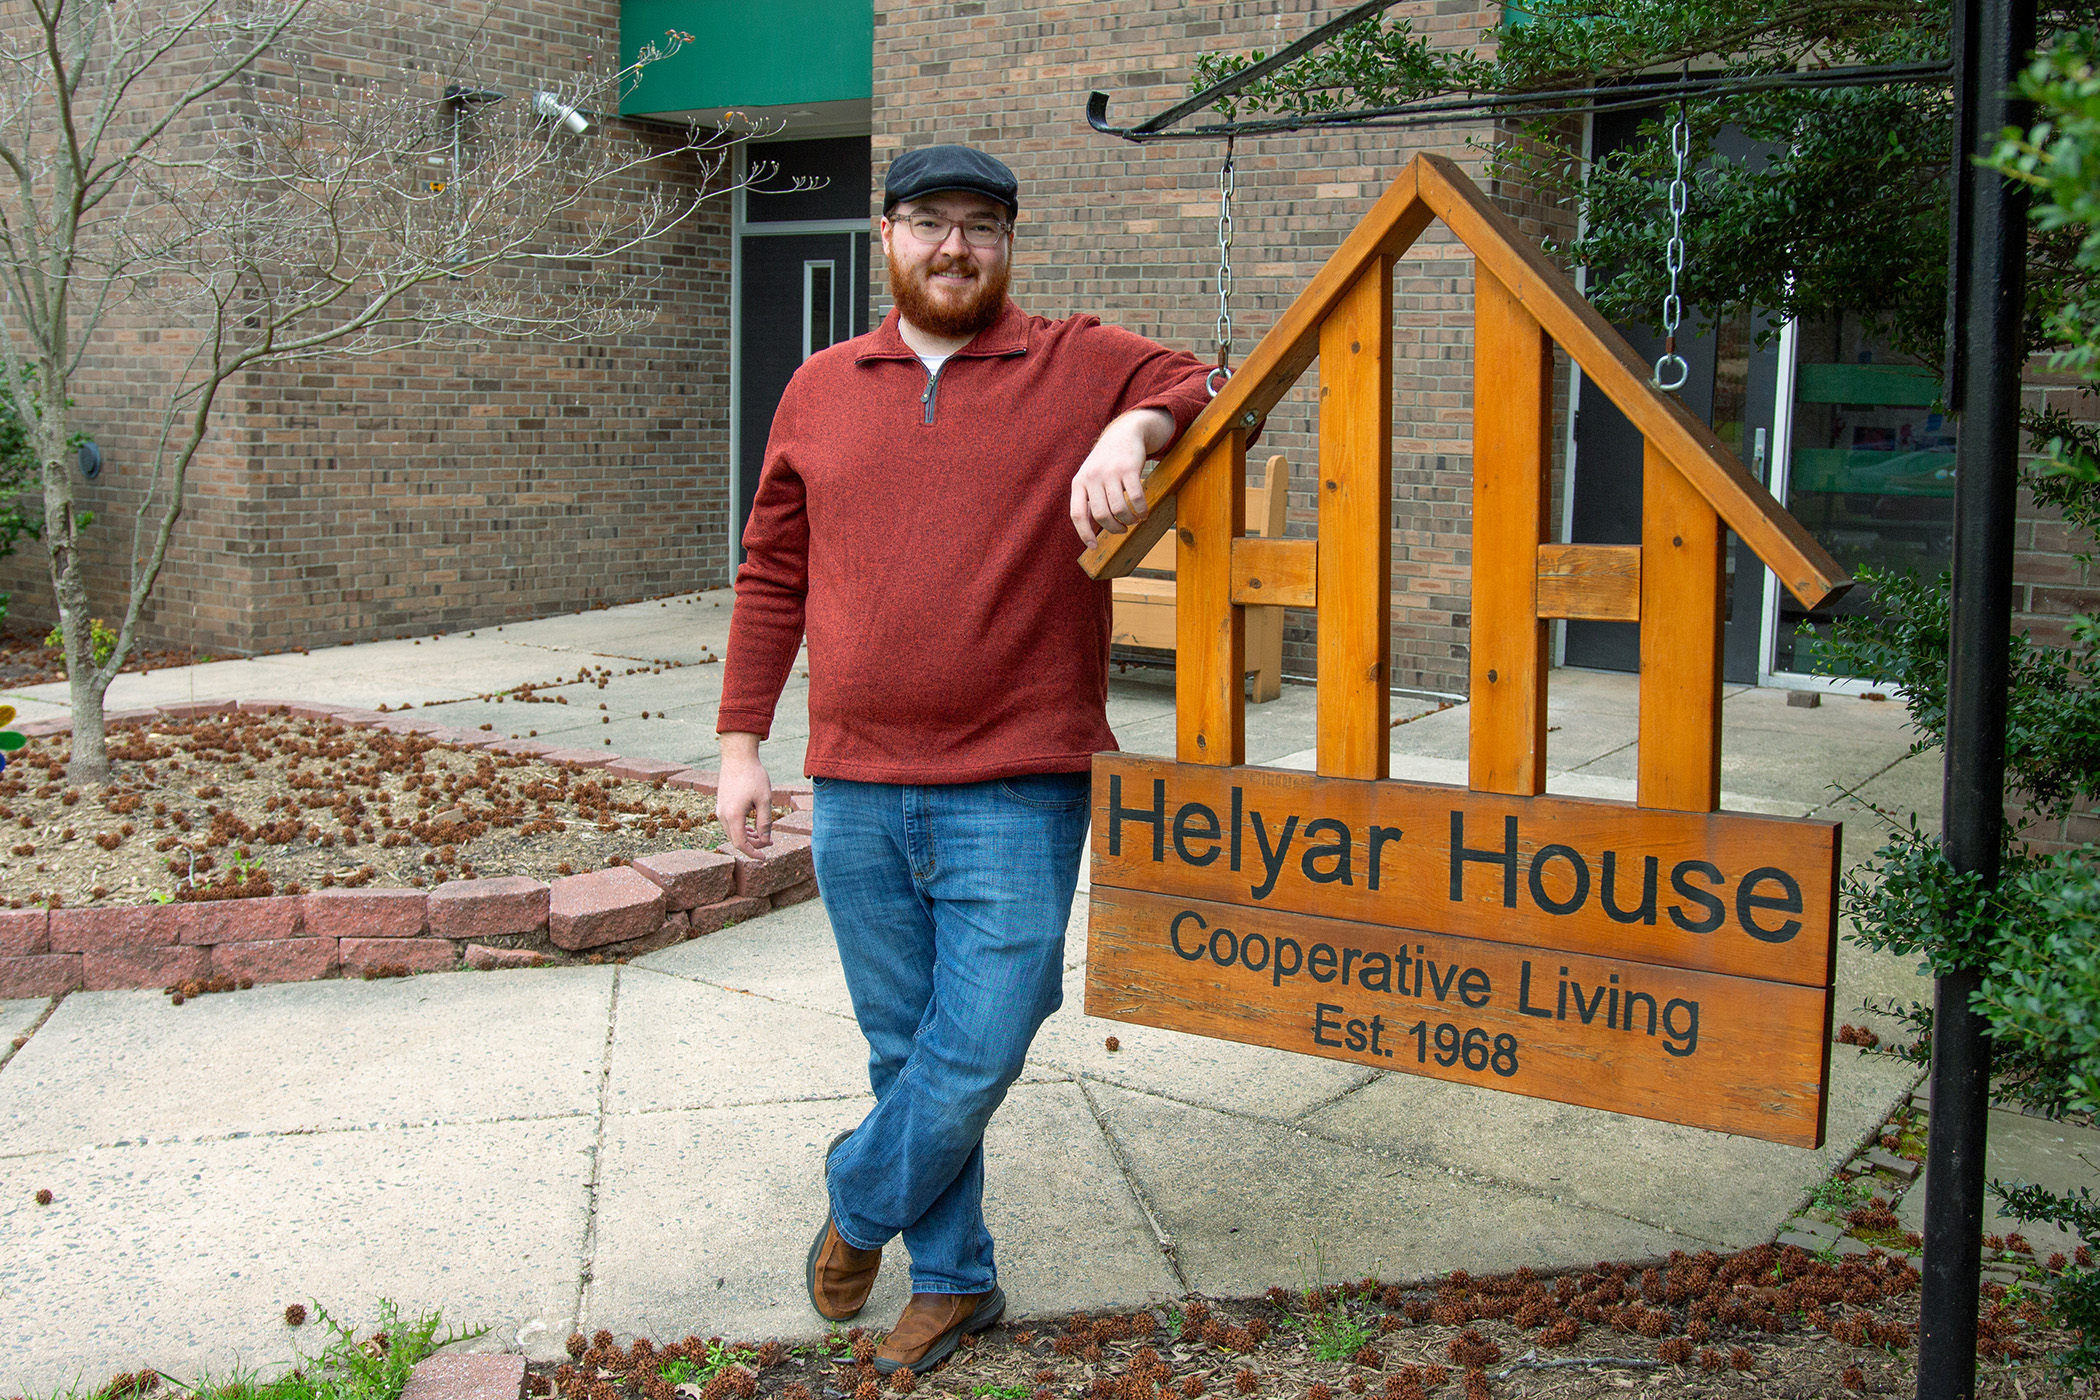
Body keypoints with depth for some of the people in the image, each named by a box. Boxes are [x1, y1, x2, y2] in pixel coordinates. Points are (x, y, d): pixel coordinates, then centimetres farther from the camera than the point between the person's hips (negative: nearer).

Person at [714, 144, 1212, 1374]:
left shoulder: (1084, 368, 3)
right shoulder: (822, 391, 12)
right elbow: (773, 578, 13)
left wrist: (1138, 429, -22)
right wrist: (742, 742, 10)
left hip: (1015, 792, -3)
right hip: (855, 794, 3)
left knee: (979, 1048, -3)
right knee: (904, 1046, 12)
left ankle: (860, 1210, 25)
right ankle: (953, 1278, 30)